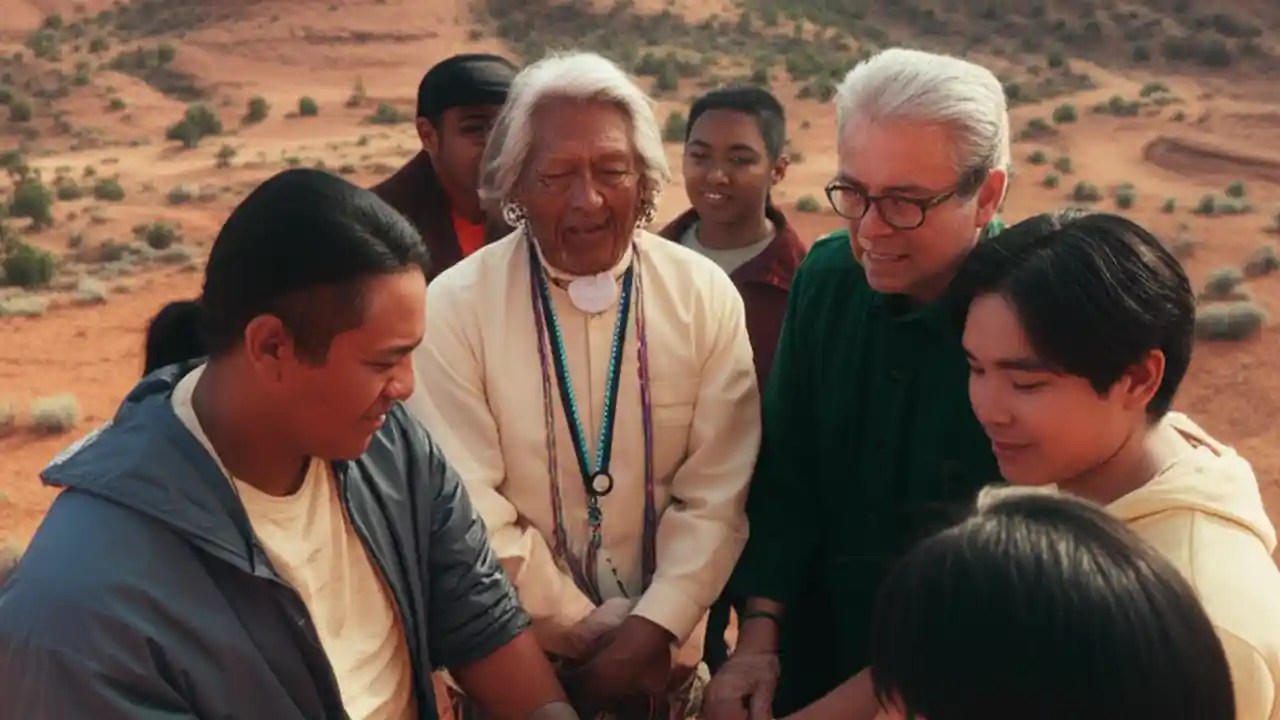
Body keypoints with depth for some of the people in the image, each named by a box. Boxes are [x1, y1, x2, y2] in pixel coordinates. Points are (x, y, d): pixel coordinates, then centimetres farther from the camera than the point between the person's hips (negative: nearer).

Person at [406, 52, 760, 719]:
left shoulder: (706, 295, -6)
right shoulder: (455, 306, -13)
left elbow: (716, 494, -8)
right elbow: (469, 505, -14)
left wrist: (651, 630, -16)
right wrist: (589, 631, -13)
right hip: (512, 657, -1)